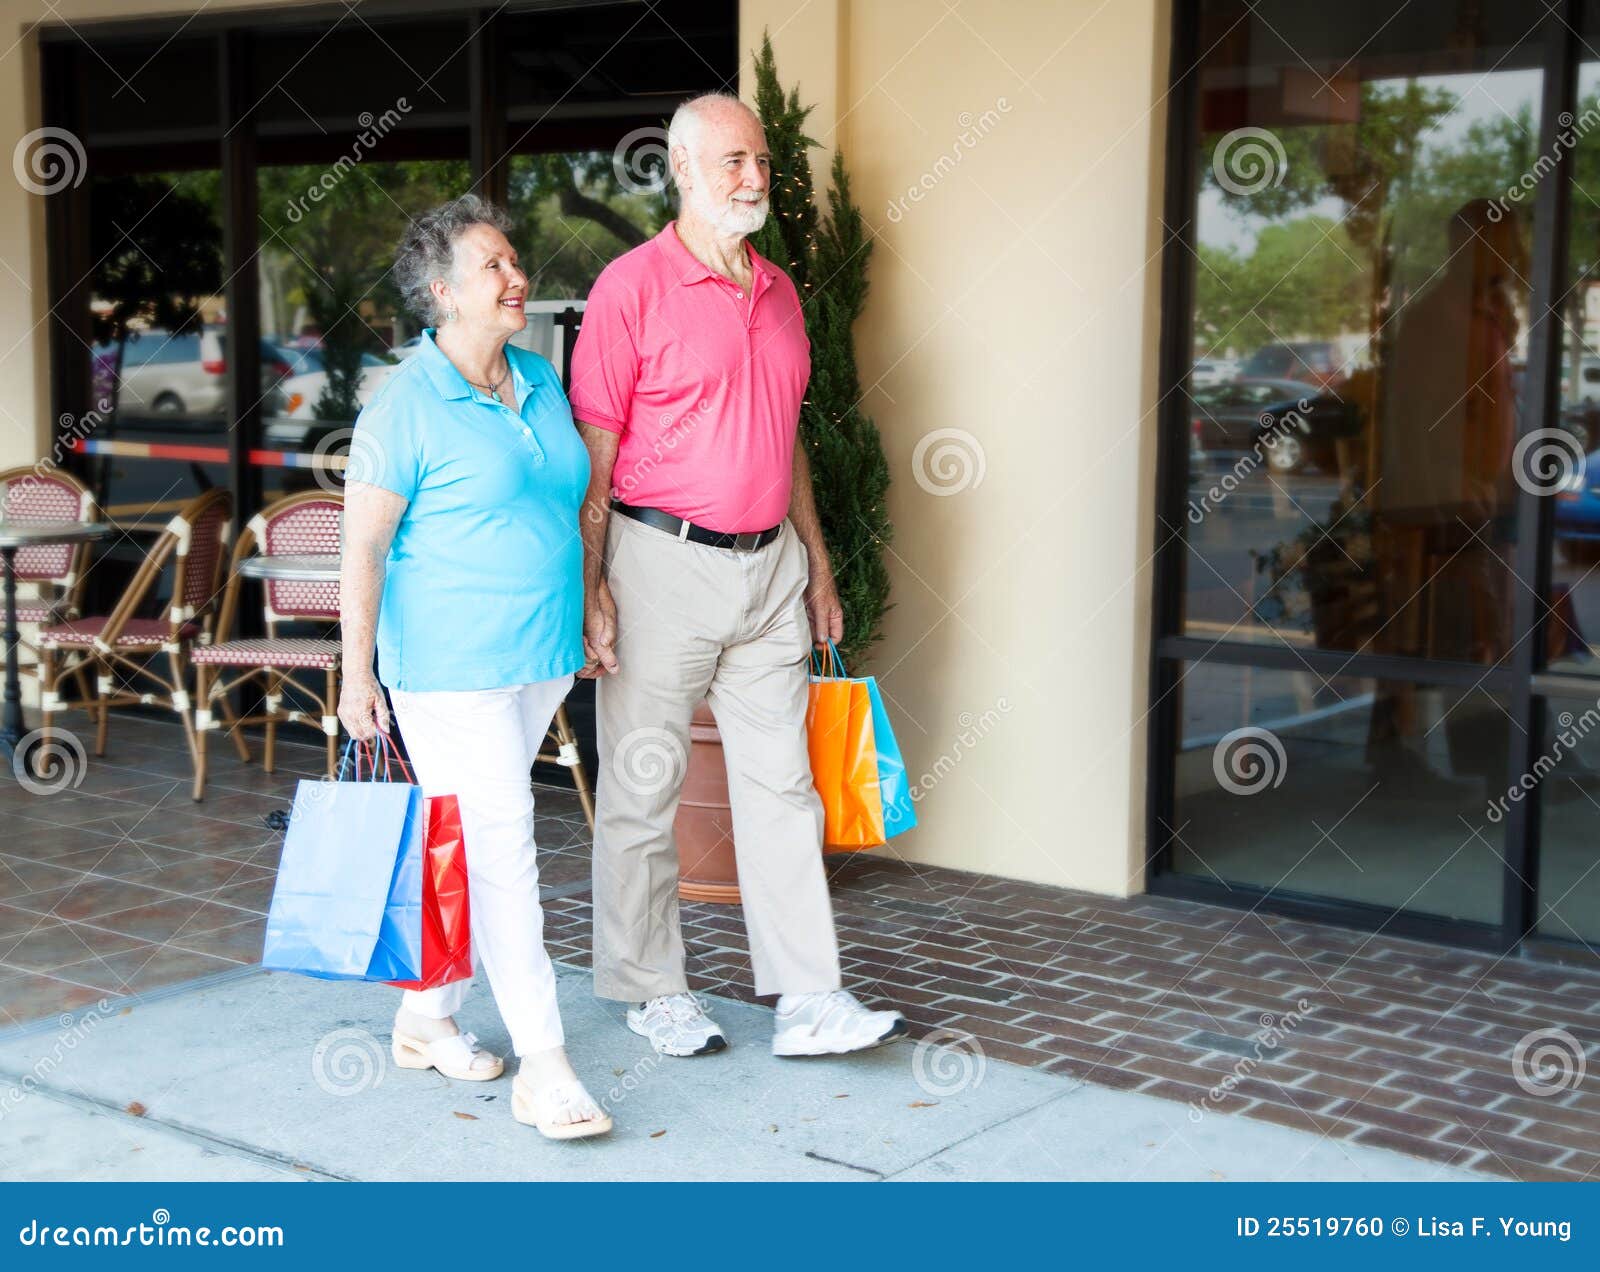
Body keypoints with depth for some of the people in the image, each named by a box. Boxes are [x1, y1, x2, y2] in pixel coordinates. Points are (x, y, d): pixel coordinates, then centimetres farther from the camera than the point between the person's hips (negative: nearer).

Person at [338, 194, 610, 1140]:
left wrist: (590, 612, 18)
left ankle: (427, 1017, 28)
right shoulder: (406, 408, -11)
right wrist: (358, 672, -15)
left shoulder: (543, 383, 10)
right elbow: (364, 544, -11)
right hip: (449, 666, -7)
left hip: (540, 656, 7)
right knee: (499, 846, -9)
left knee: (471, 843, 14)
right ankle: (544, 1066, -6)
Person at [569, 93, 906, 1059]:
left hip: (769, 562, 6)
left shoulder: (779, 291, 13)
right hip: (664, 562, -6)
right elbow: (594, 453, -9)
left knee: (783, 781, 6)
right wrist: (593, 585, -15)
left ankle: (809, 1001, 11)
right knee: (644, 786, 4)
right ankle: (654, 992, 18)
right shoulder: (633, 287, -7)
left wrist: (818, 563, 18)